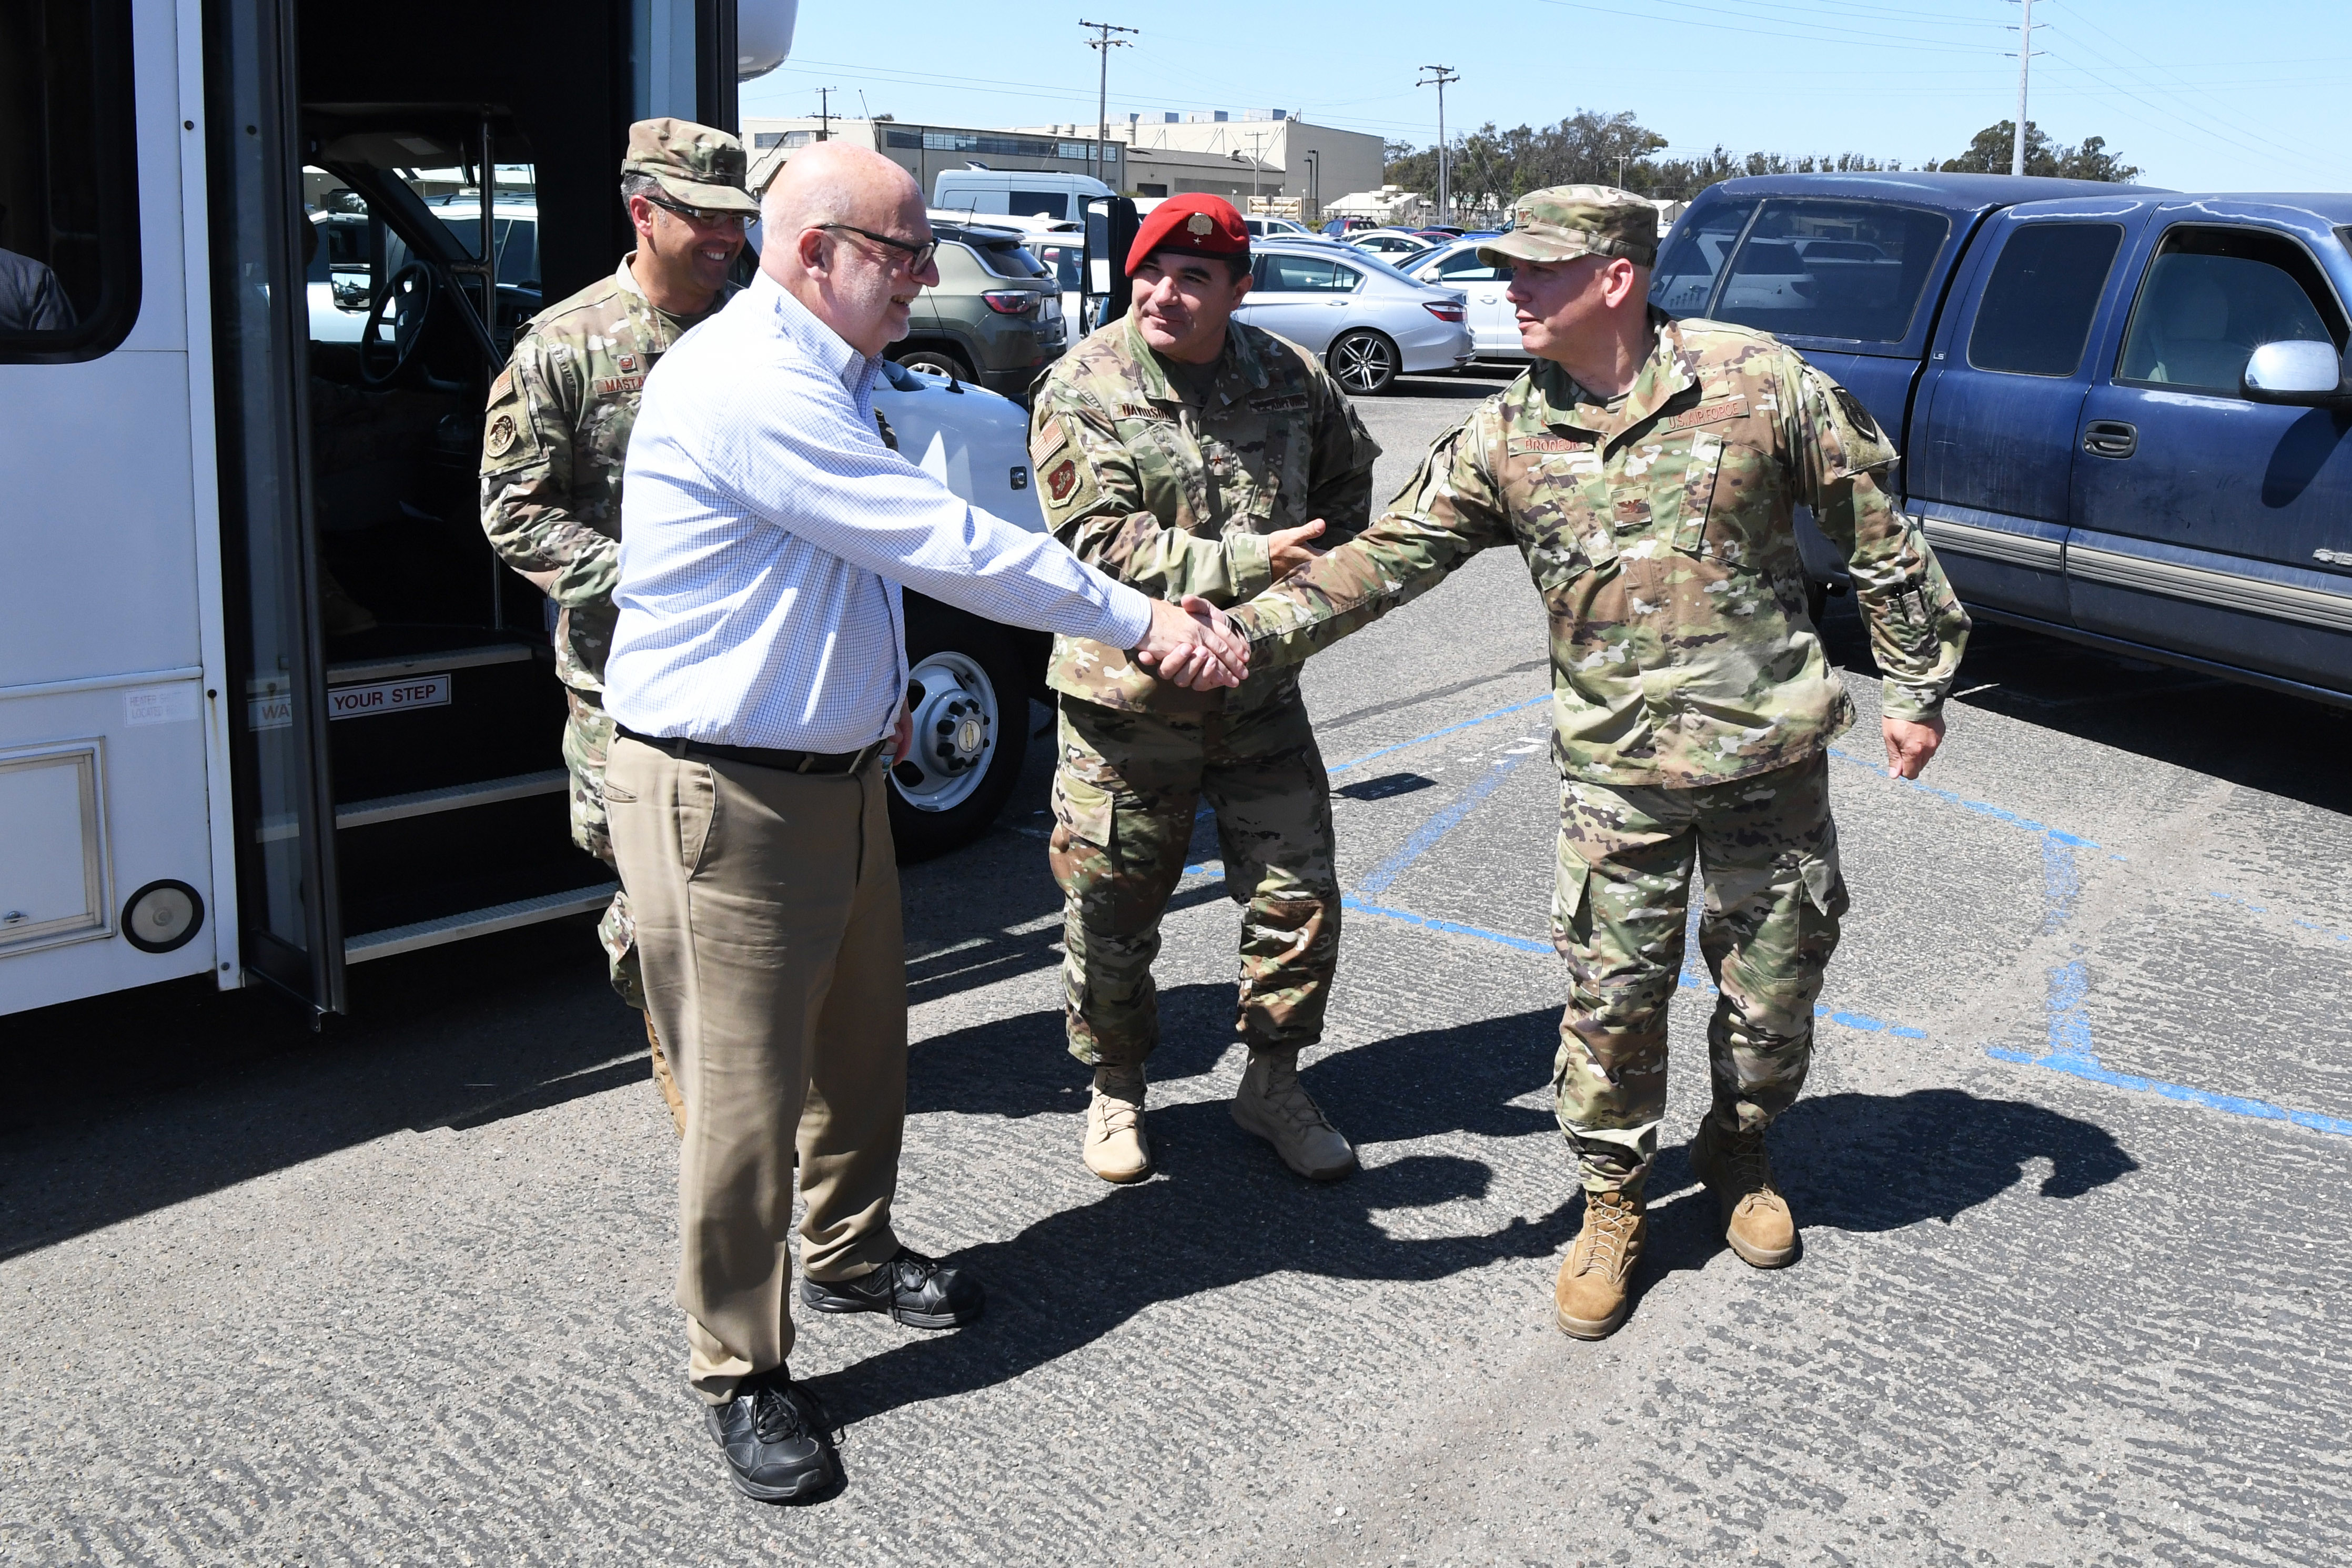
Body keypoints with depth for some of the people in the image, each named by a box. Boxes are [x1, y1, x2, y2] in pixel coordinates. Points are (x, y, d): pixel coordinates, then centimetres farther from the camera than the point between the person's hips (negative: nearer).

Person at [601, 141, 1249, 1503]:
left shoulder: (827, 380, 11)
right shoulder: (745, 385, -23)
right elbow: (943, 543, -25)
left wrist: (873, 689, 20)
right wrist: (1138, 620, -19)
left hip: (840, 770, 10)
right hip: (725, 794, -10)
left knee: (862, 1040, 21)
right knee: (750, 1092, 0)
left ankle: (852, 1252, 43)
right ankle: (742, 1374, 16)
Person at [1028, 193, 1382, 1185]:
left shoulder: (1290, 377, 2)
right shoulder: (1082, 391, -11)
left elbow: (1348, 478, 21)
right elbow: (1101, 543, -20)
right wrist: (1242, 563, -25)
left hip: (1260, 687, 4)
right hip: (1127, 699, -3)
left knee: (1300, 898, 7)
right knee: (1113, 911, 7)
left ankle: (1272, 1083, 27)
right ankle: (1114, 1091, 29)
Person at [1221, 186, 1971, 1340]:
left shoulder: (1758, 382, -8)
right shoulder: (1505, 437, -1)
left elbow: (1878, 538, 0)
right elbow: (1387, 557, -6)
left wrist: (1915, 685, 2)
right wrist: (1248, 631, -18)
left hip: (1769, 755, -1)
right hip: (1615, 769, 1)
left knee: (1774, 986, 12)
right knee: (1611, 997, 3)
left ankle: (1741, 1155, 40)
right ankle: (1612, 1204, 25)